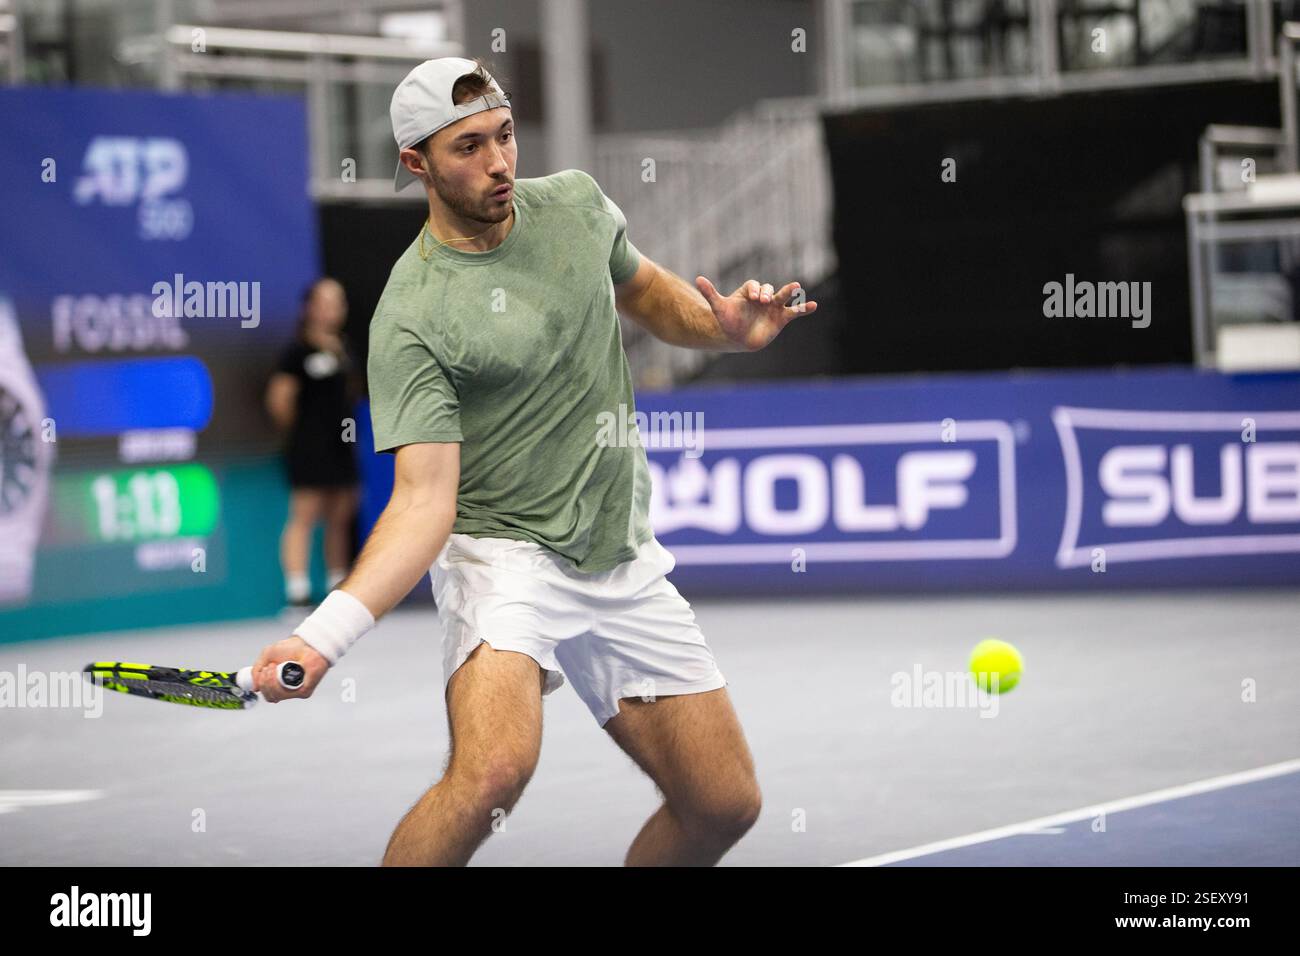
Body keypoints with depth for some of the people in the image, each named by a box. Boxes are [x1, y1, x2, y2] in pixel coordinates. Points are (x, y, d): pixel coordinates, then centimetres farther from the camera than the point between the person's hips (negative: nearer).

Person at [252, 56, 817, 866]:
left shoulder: (575, 203, 3)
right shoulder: (412, 319, -16)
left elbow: (644, 291, 24)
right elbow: (425, 498, -21)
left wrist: (727, 328, 3)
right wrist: (326, 633, -36)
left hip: (624, 561, 6)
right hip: (502, 552, -6)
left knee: (726, 804, 4)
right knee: (494, 768, -32)